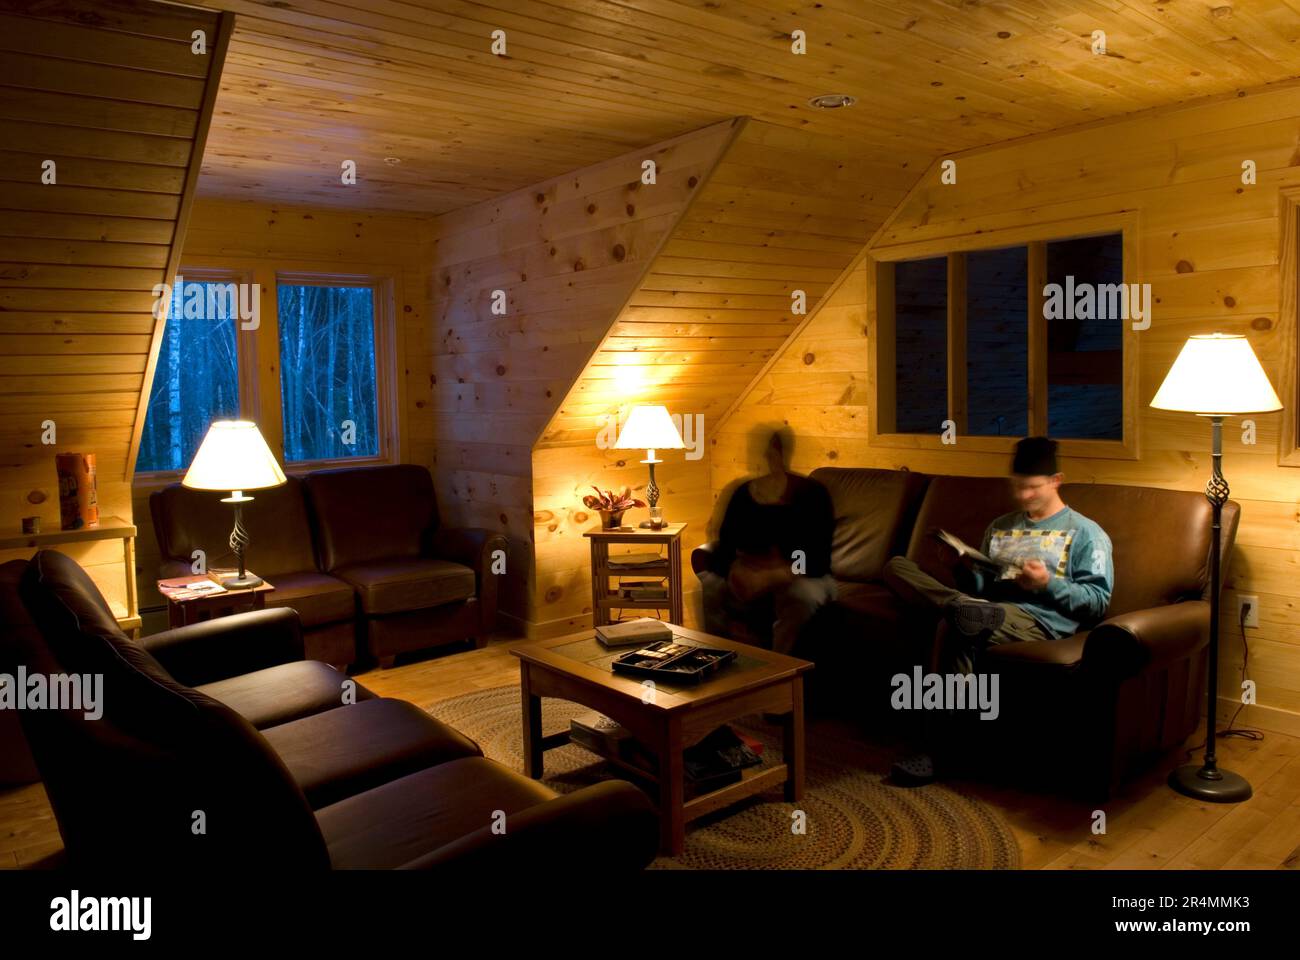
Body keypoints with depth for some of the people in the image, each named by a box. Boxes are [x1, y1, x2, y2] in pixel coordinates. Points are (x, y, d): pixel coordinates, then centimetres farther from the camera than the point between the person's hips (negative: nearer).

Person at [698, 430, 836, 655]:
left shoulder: (812, 493, -9)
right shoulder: (743, 494, 1)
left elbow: (818, 561, -17)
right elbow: (724, 551, -4)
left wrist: (771, 577, -32)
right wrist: (735, 572, -28)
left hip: (801, 578, -3)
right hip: (749, 578, 3)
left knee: (802, 595, -36)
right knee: (705, 587, -22)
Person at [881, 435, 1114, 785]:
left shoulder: (1086, 533, 12)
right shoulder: (1000, 527, 28)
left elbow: (1098, 601, 3)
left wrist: (1048, 583, -12)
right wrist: (965, 568, 3)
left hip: (1040, 622, -5)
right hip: (990, 611, 5)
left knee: (956, 624, -39)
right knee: (897, 567, -12)